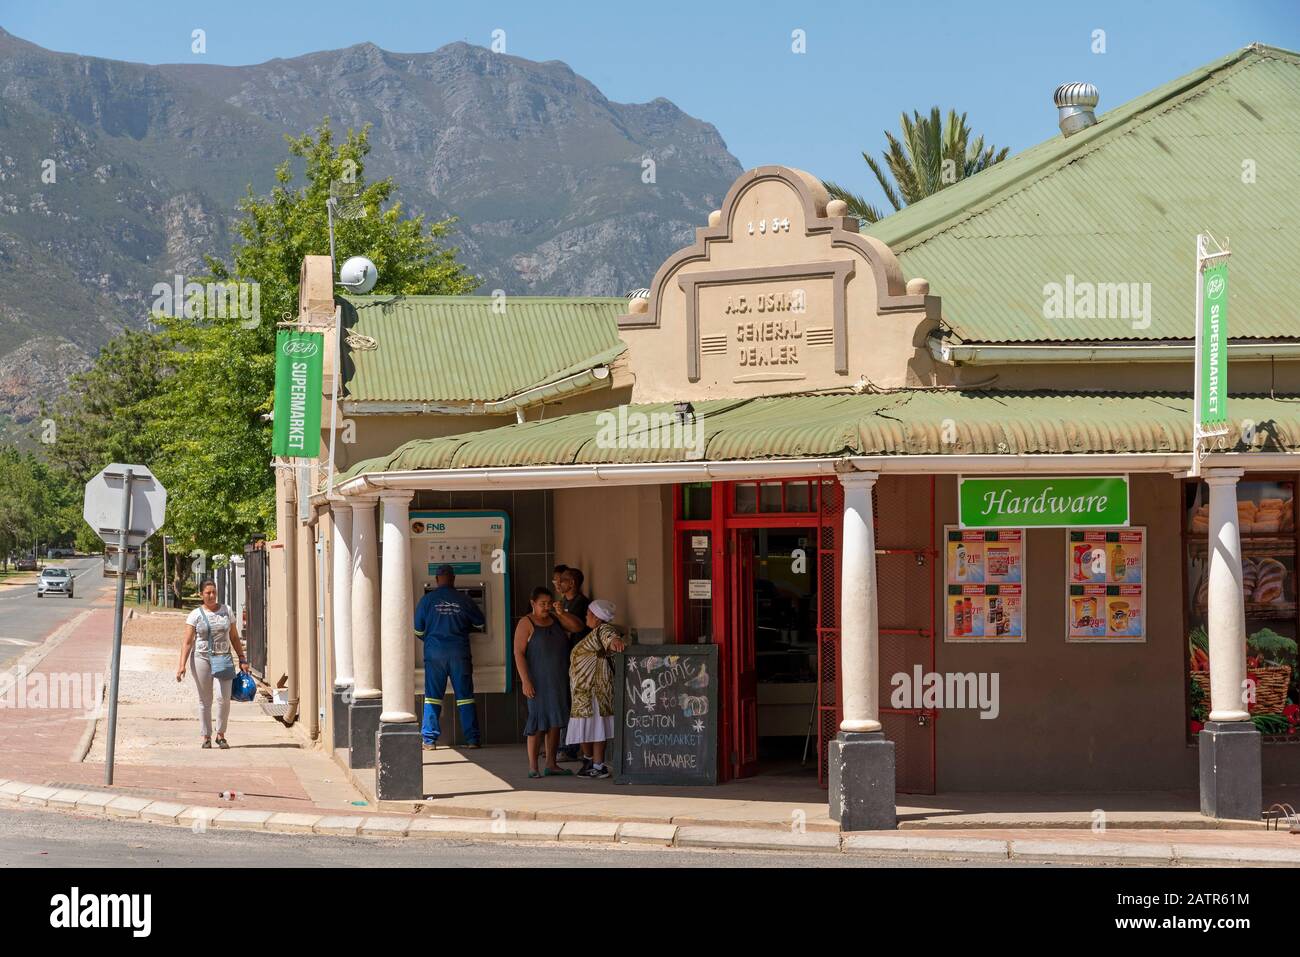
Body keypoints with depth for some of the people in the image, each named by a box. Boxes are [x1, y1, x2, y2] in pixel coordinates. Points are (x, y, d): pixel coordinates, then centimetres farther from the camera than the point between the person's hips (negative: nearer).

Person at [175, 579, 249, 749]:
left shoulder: (226, 611, 7)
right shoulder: (195, 615, 0)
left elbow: (234, 637, 12)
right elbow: (187, 642, -3)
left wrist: (242, 660, 8)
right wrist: (182, 665, -13)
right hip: (201, 658, -1)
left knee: (224, 697, -11)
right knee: (205, 700, 3)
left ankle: (221, 735, 4)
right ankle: (206, 737, 12)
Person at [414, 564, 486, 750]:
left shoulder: (427, 600, 0)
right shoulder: (463, 600, 3)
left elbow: (418, 630, 5)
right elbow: (479, 623, 15)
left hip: (435, 653, -1)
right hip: (459, 653, 1)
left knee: (432, 697, 3)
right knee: (465, 696, 4)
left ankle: (430, 740, 0)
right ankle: (472, 739, 4)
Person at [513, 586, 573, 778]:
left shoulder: (555, 620, 13)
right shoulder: (526, 623, -7)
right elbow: (519, 653, -13)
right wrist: (525, 681, -19)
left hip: (559, 681, 7)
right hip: (539, 681, -7)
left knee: (555, 722, 7)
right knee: (539, 722, -9)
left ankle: (551, 765, 13)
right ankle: (533, 767, -6)